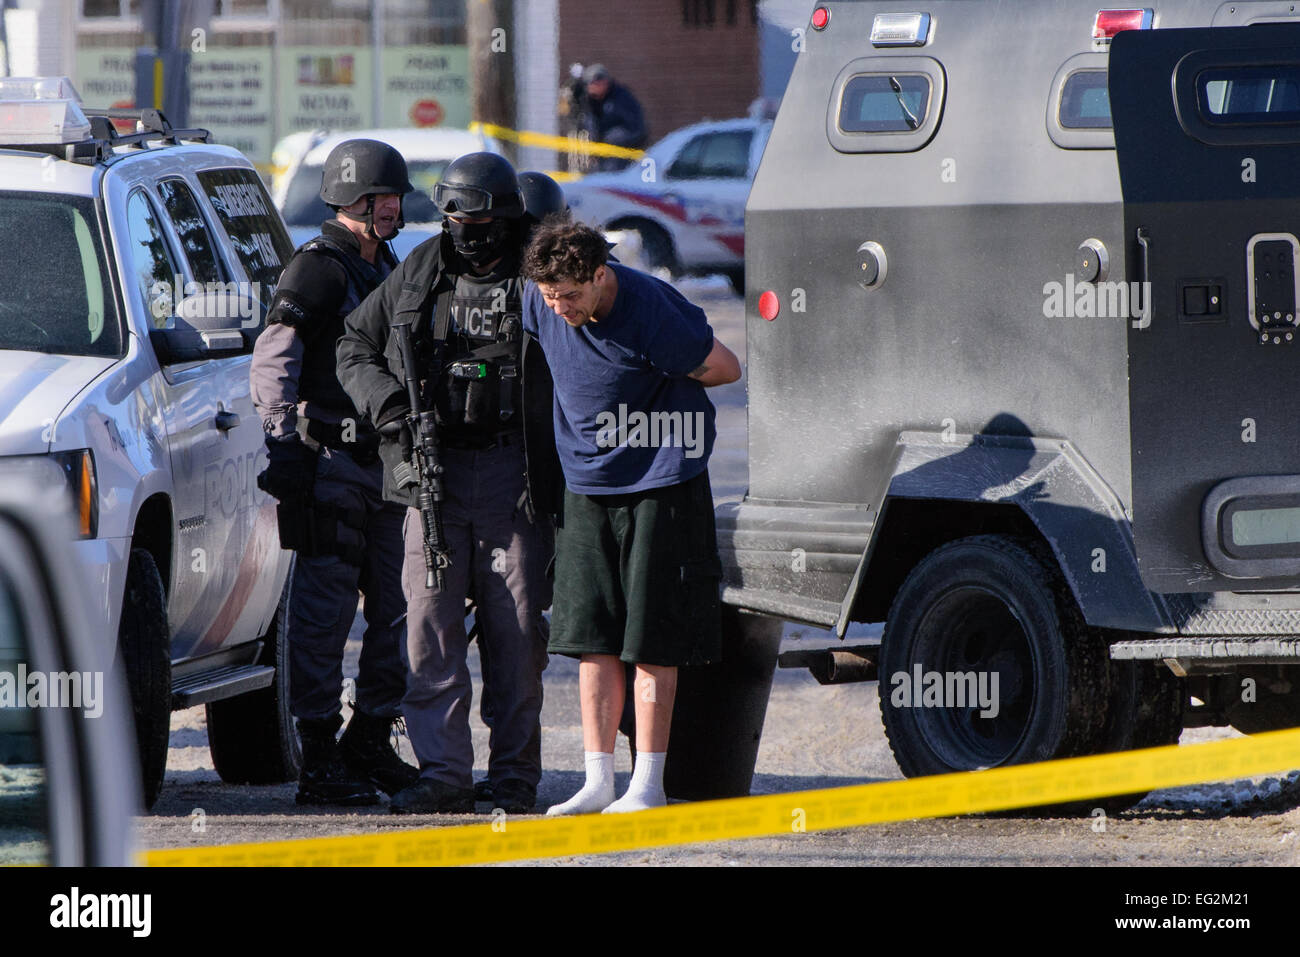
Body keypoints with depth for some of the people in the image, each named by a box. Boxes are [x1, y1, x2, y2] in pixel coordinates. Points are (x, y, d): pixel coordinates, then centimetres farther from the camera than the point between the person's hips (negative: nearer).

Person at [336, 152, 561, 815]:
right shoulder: (419, 274, 10)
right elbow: (354, 345, 19)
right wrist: (387, 402, 0)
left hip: (513, 471, -2)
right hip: (433, 468, 3)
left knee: (515, 624, -2)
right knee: (430, 617, -4)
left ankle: (515, 775, 6)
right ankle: (444, 773, -3)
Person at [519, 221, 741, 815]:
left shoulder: (652, 313, -22)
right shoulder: (539, 302, -6)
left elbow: (724, 368, -8)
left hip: (659, 481, -5)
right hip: (585, 482, 5)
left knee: (651, 640, -3)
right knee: (592, 637, 5)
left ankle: (649, 782, 3)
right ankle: (598, 782, 9)